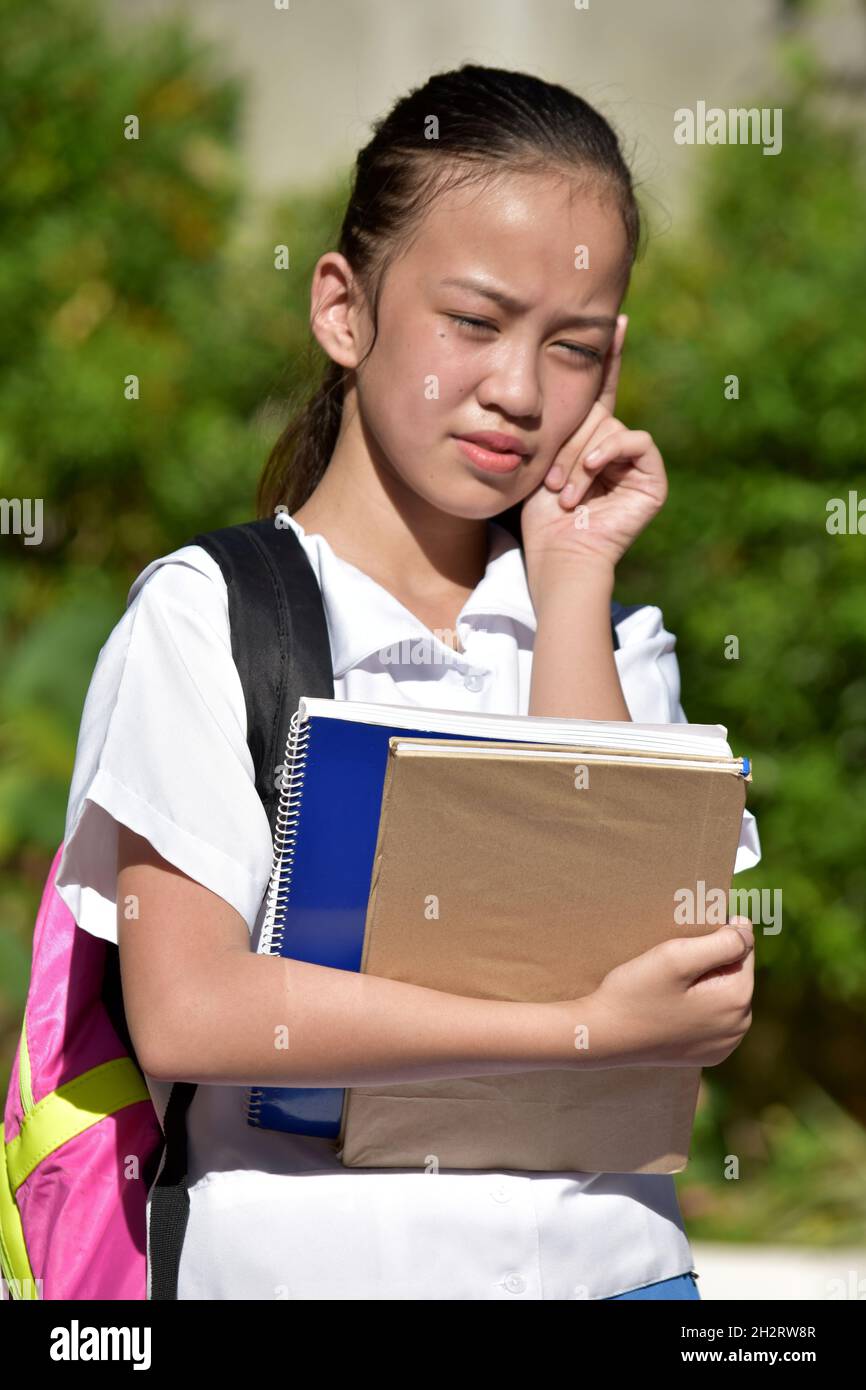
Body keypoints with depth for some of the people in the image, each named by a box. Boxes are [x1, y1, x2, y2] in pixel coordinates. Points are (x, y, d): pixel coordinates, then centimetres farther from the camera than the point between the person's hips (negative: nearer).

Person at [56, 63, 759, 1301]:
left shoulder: (611, 638, 12)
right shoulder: (208, 616, -1)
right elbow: (186, 1013, -11)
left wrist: (572, 580, -1)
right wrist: (587, 1029, -14)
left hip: (605, 1247, 2)